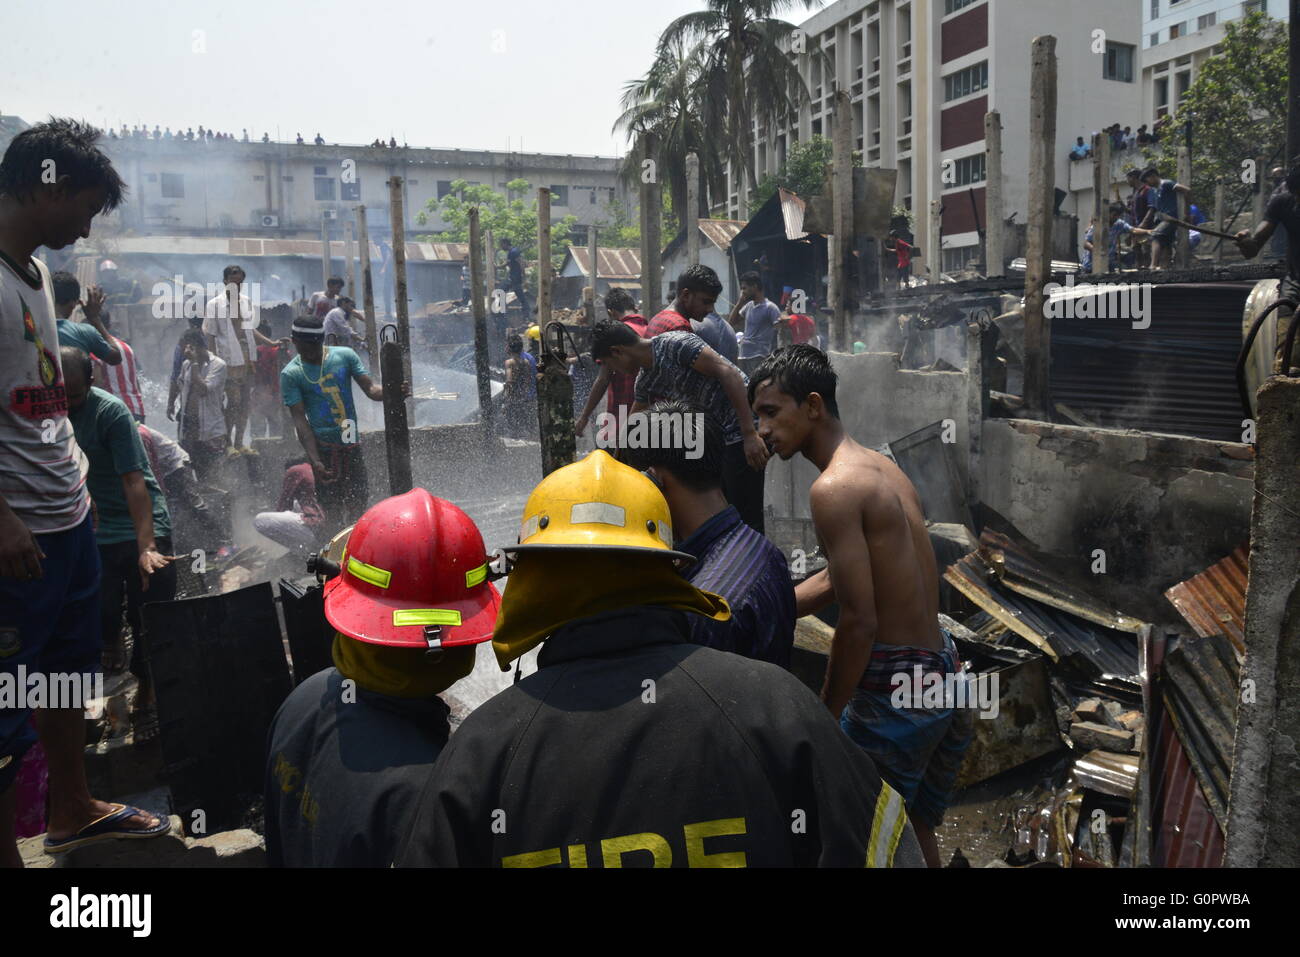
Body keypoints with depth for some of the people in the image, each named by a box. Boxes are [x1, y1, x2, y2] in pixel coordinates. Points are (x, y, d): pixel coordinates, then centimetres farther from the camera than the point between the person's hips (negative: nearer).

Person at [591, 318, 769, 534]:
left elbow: (729, 373, -22)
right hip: (715, 439, 9)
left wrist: (750, 434, -26)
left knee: (746, 520, -8)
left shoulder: (675, 344, -15)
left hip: (740, 433, -9)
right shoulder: (644, 381, 12)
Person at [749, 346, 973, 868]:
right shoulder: (885, 468, 9)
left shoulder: (834, 487, -18)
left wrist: (825, 715, -10)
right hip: (949, 681, 9)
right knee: (917, 840, 23)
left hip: (895, 694, -9)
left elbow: (859, 622, -21)